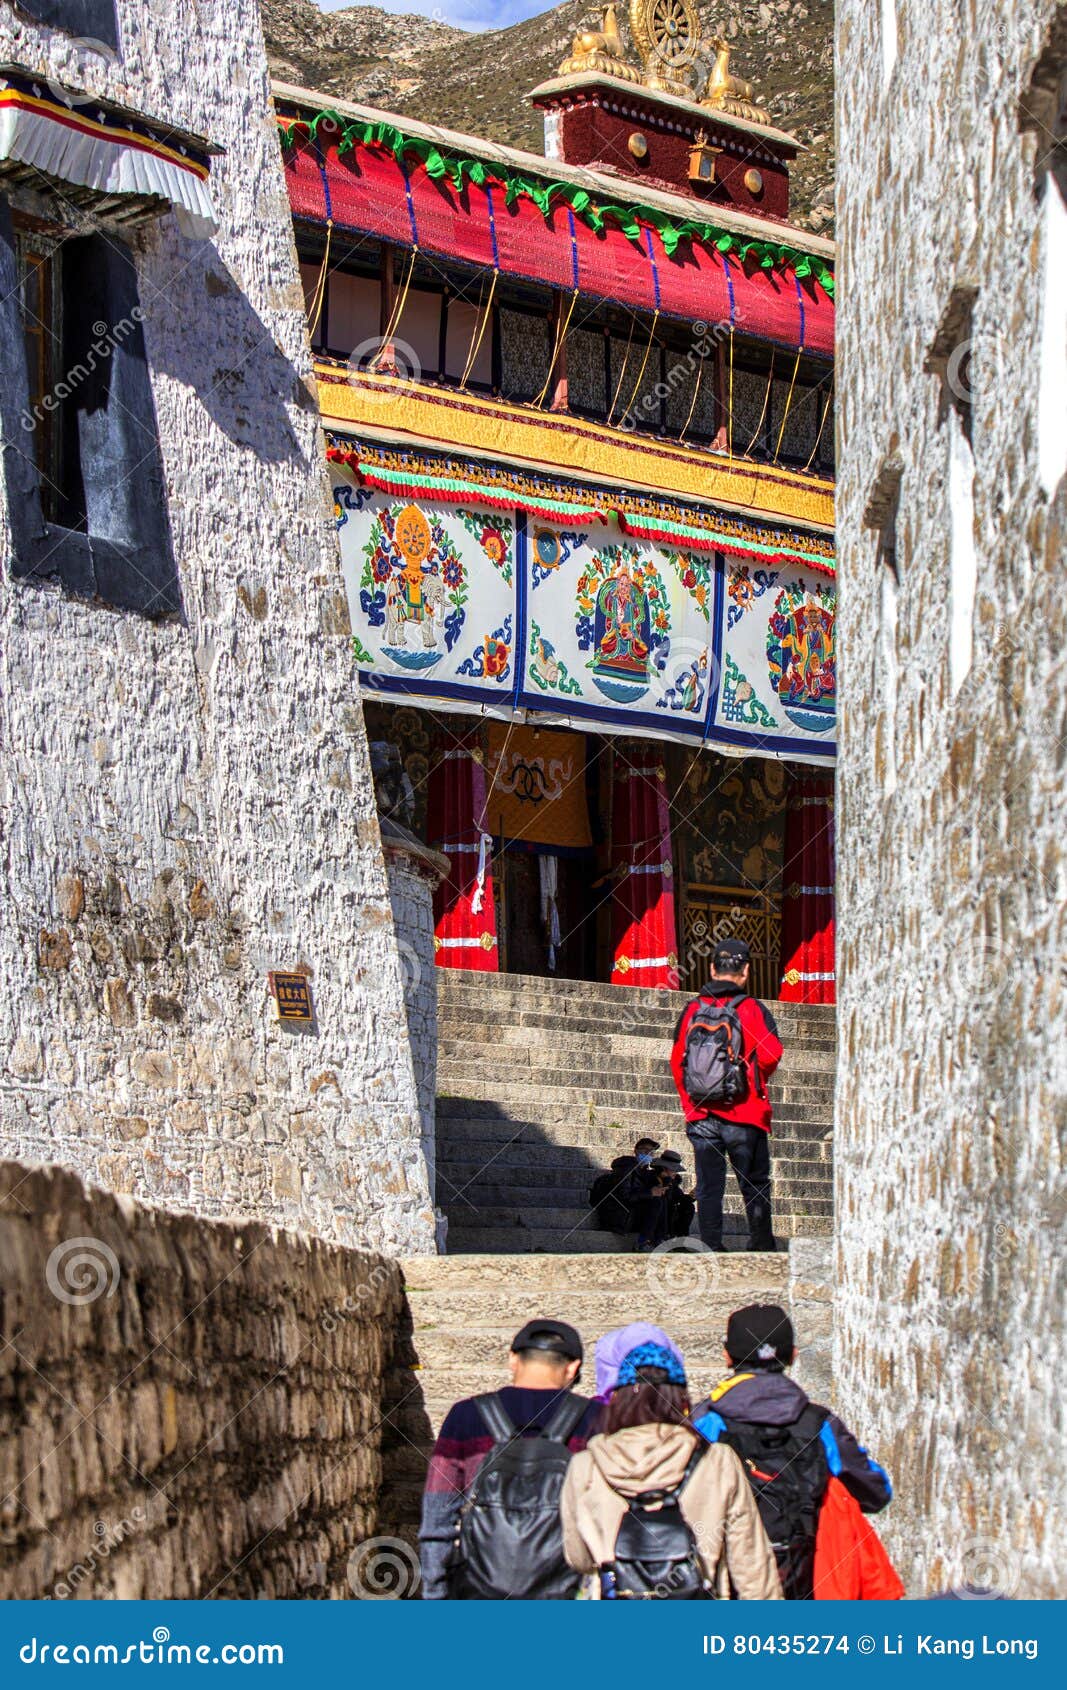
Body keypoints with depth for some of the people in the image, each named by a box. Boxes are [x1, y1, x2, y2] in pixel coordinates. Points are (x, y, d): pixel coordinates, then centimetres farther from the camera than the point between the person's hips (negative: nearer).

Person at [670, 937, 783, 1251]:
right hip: (744, 1116, -3)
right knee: (755, 1187, 7)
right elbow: (770, 1054, -14)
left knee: (708, 1188, 5)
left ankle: (710, 1249, 0)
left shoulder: (692, 1010, 5)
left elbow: (676, 1060, 6)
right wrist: (757, 1082, 6)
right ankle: (762, 1249, 6)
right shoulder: (752, 1009, -6)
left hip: (700, 1116, 3)